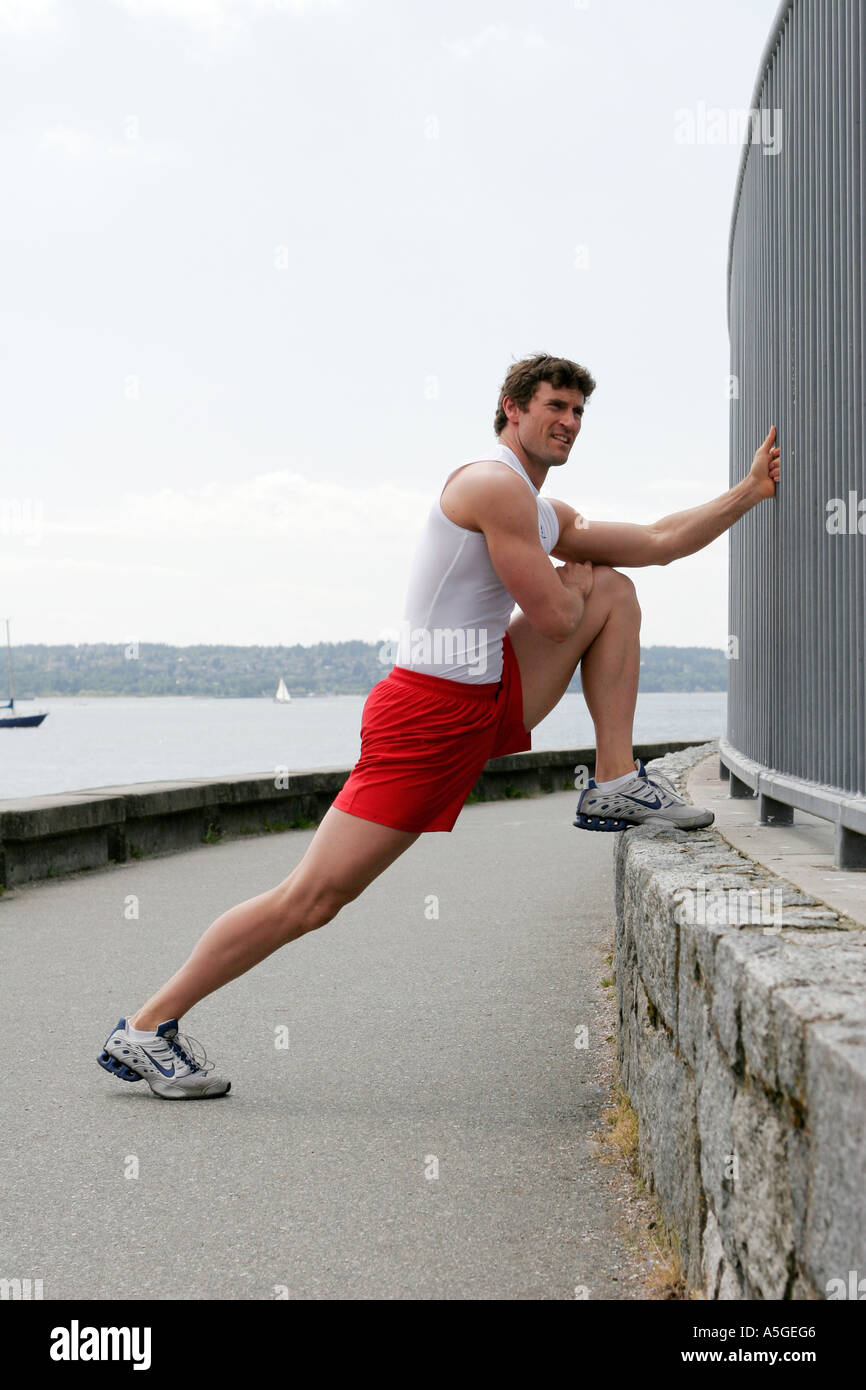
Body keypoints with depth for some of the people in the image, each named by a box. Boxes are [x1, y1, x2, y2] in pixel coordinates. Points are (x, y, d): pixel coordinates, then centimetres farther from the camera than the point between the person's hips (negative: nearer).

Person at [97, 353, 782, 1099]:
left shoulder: (549, 516, 18)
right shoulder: (496, 484, -12)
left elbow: (658, 542, 22)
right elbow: (553, 619, -14)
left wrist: (749, 492, 19)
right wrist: (573, 581, 7)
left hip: (488, 699, 10)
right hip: (429, 714, -10)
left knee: (614, 592, 11)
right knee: (312, 898, -11)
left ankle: (615, 785, 7)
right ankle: (145, 1029, -2)